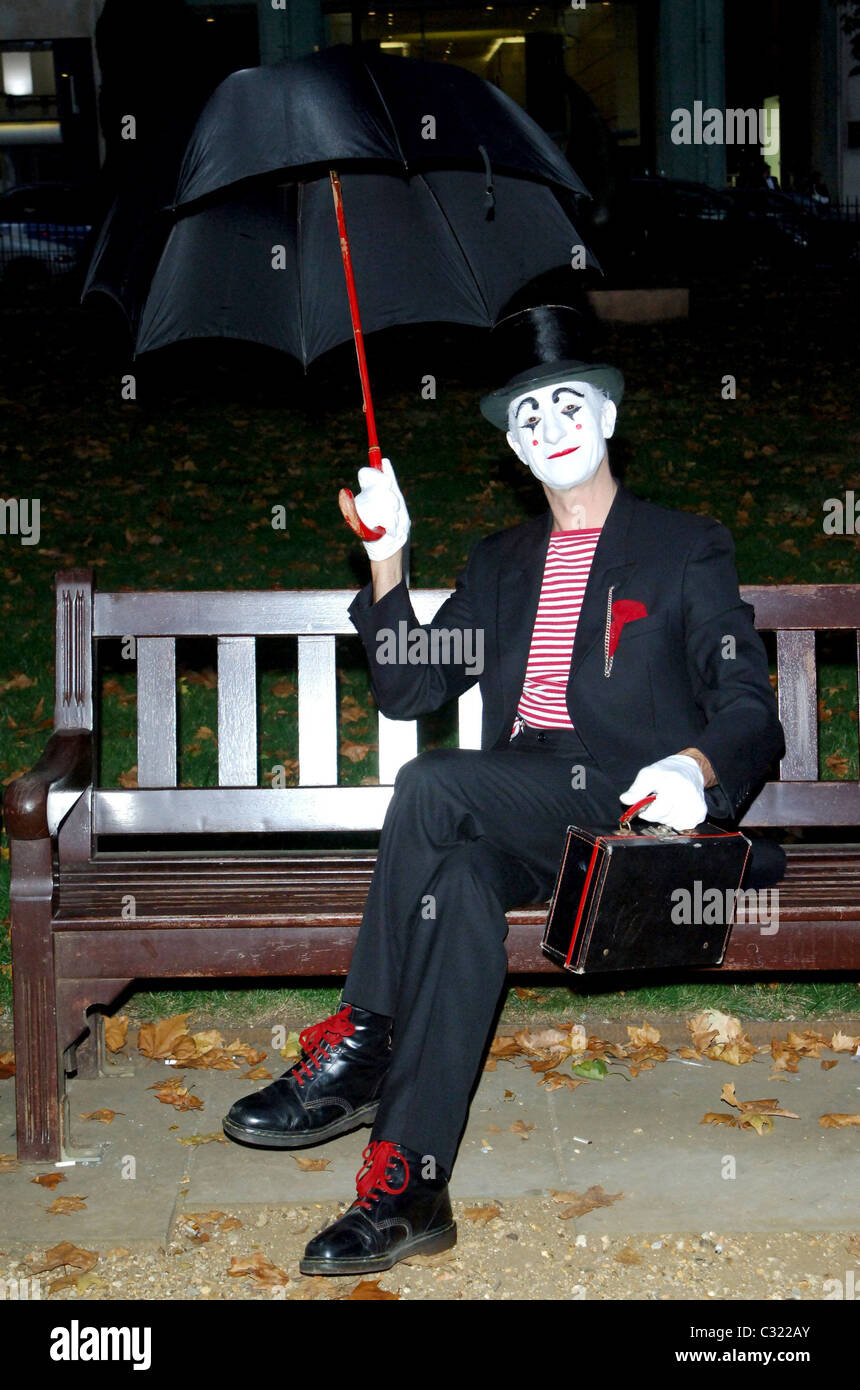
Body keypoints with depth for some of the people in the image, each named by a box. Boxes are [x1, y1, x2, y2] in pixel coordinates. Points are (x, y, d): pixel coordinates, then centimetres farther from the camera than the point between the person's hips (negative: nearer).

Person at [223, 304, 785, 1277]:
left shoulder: (687, 549, 11)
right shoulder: (500, 562, 25)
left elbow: (748, 708, 1)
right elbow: (407, 690, 18)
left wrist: (693, 766, -23)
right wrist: (387, 558, 5)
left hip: (627, 810, -4)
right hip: (518, 824, 4)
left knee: (430, 785, -29)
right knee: (460, 879, -33)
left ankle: (360, 1043, -19)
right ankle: (408, 1187, -35)